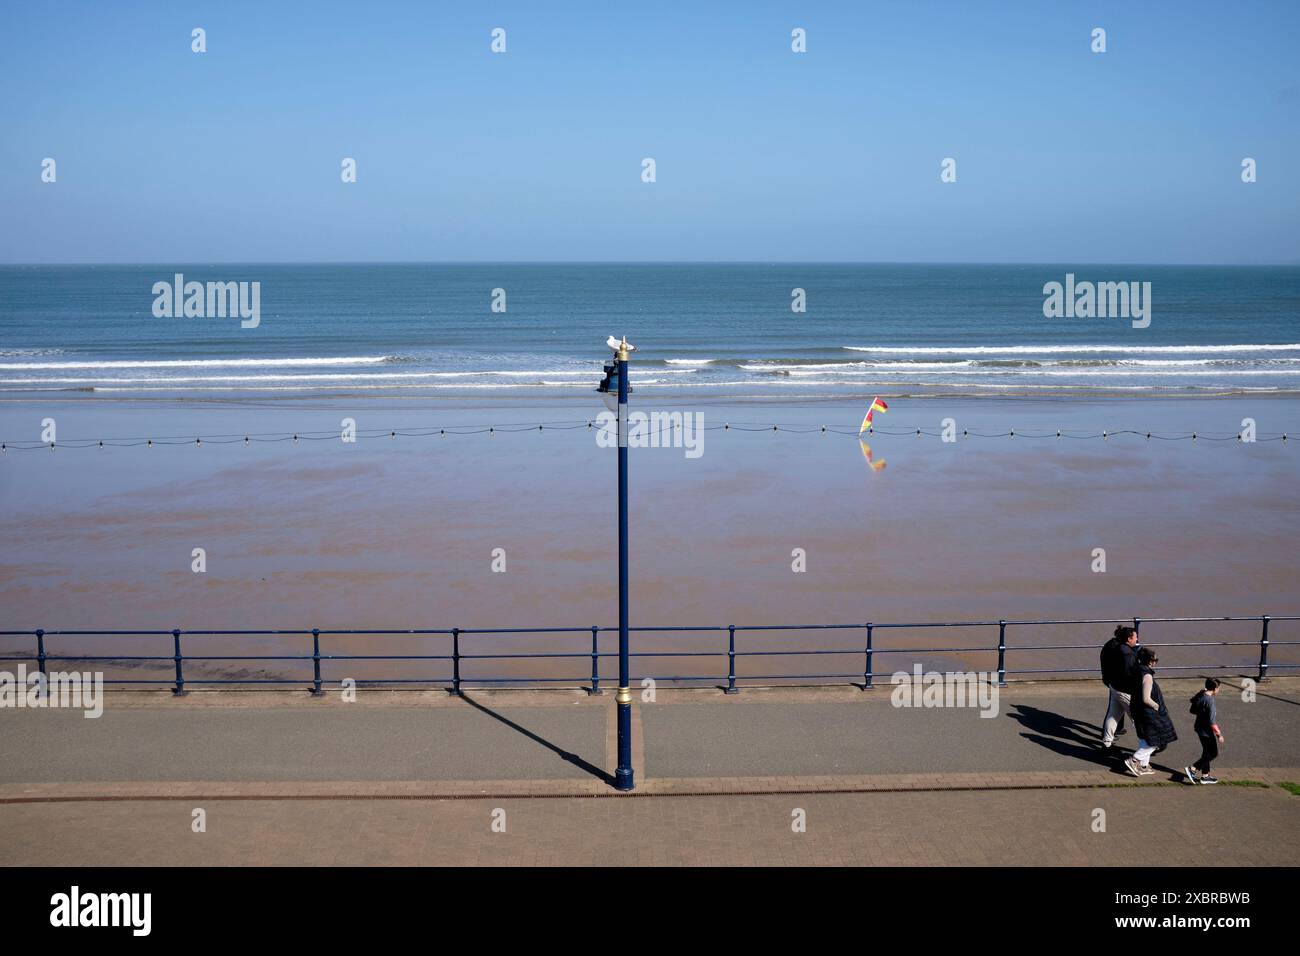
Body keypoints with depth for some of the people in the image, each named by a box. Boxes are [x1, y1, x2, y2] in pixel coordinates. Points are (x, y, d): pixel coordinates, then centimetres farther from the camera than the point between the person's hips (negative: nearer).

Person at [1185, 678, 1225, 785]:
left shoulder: (1200, 695, 0)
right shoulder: (1210, 701, -26)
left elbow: (1193, 710, 12)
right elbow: (1212, 721, -25)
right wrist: (1218, 735, -18)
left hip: (1200, 728, 9)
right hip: (1207, 731, -9)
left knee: (1207, 752, 19)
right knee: (1213, 753, 4)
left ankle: (1205, 776, 26)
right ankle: (1192, 769, -2)